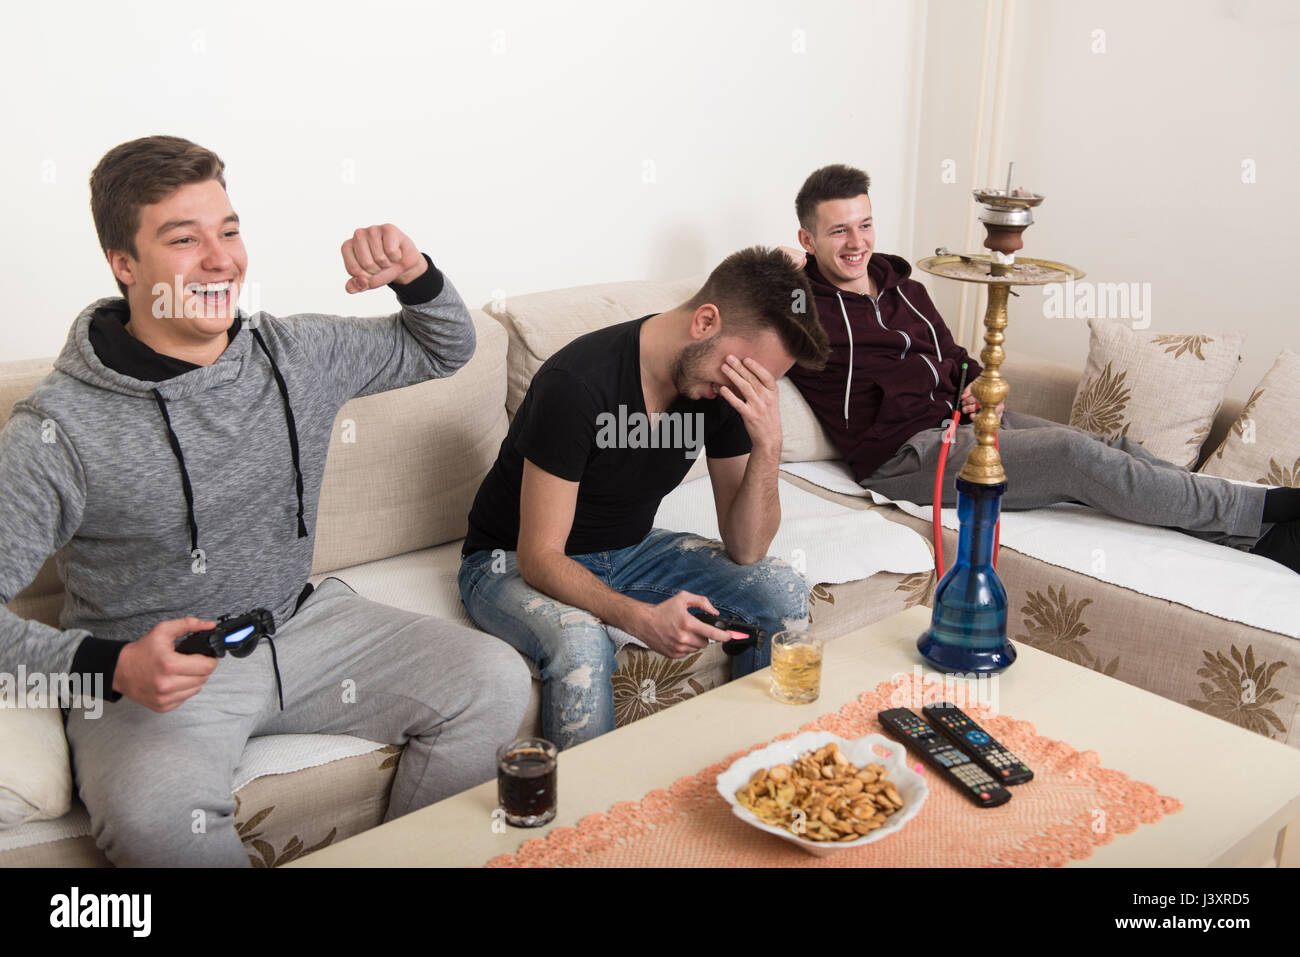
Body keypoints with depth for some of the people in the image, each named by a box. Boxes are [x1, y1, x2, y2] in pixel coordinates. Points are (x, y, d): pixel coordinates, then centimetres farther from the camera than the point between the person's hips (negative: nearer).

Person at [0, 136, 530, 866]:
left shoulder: (296, 355, 0)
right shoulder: (59, 431, -15)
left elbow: (446, 350, 15)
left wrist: (414, 273, -6)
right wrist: (112, 667, -30)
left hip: (302, 622, 5)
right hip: (159, 669, -4)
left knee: (495, 682, -11)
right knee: (155, 812, -36)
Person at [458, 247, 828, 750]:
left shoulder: (726, 387, -11)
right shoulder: (578, 382, -31)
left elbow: (744, 550, -11)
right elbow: (539, 557, -28)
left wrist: (768, 443, -28)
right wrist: (641, 618, -43)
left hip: (629, 552, 6)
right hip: (512, 562, -5)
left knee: (783, 591, -12)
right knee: (580, 645, -38)